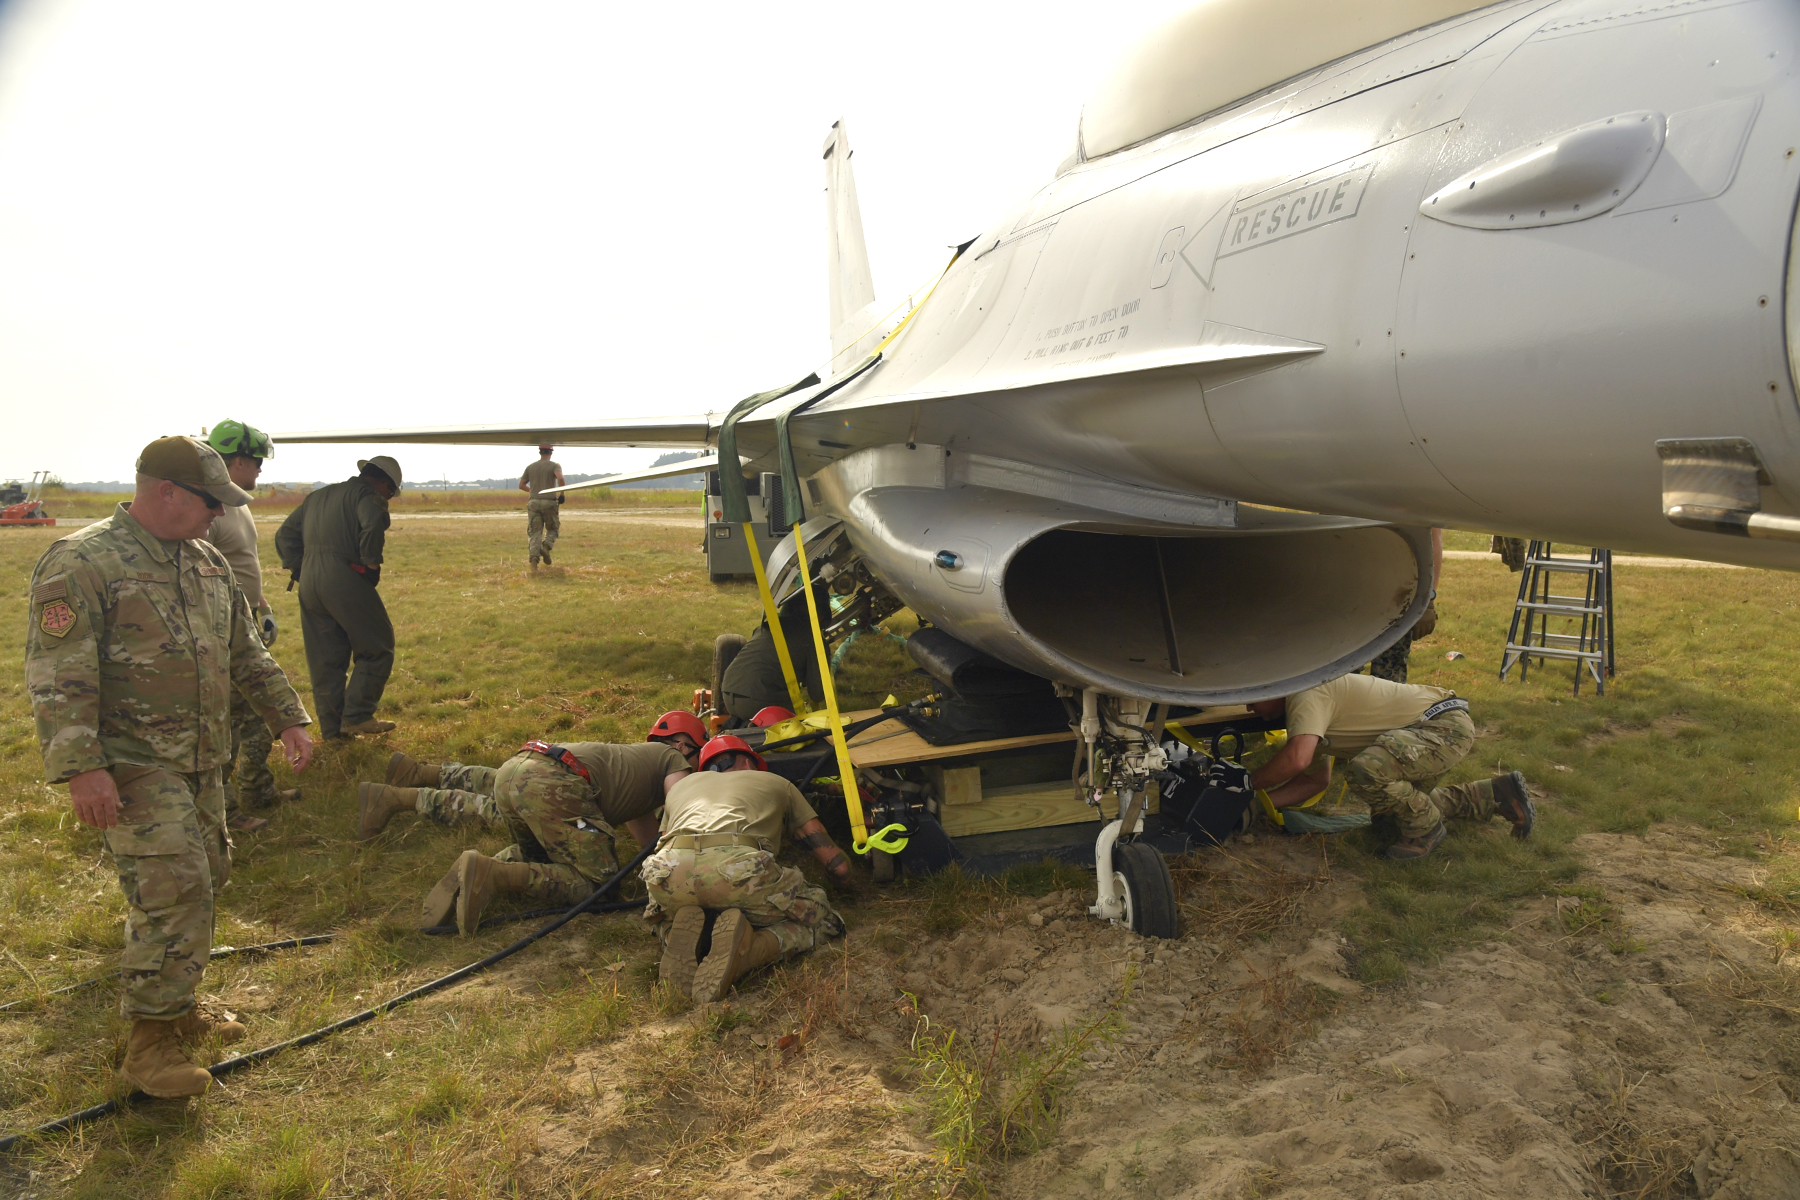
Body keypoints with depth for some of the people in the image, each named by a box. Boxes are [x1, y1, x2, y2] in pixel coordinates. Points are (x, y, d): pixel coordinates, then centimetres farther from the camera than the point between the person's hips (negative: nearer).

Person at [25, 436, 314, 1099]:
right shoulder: (83, 562, -13)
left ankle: (173, 1001, 33)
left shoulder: (208, 564, 12)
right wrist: (81, 767, -25)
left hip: (199, 762, 8)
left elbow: (247, 653, 19)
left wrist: (289, 719, 14)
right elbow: (57, 674, -19)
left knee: (204, 879, 15)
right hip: (132, 764, -8)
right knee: (173, 890, -12)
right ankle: (149, 1042, 1)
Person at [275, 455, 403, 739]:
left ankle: (332, 727, 16)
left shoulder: (318, 496, 23)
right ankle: (357, 715, -1)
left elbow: (285, 535, 24)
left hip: (309, 585, 8)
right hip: (344, 581, -8)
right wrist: (371, 564, -9)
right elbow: (373, 527, -23)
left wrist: (299, 570, 19)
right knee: (377, 649, 4)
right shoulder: (367, 496, -2)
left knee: (325, 660, 12)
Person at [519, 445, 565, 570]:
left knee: (535, 532, 2)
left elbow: (521, 486, 15)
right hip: (549, 502, -2)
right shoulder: (554, 466, 1)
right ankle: (546, 546, -13)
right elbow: (560, 478, -20)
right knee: (553, 529, 15)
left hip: (534, 502, 2)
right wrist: (561, 494, -8)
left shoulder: (530, 467, 12)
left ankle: (534, 557, -18)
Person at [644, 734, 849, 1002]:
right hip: (739, 868, -3)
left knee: (663, 915, 39)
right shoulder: (776, 783, 35)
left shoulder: (680, 785, 41)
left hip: (669, 875, 4)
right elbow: (839, 865, 34)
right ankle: (746, 951, -13)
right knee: (824, 921, 17)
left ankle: (681, 939, 1)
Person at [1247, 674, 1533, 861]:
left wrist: (1250, 781, -20)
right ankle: (1498, 793, 30)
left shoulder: (1307, 693, -21)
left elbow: (1296, 759, -37)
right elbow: (1316, 778, 19)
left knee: (1367, 771, -33)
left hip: (1447, 726, -11)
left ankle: (1425, 828, -5)